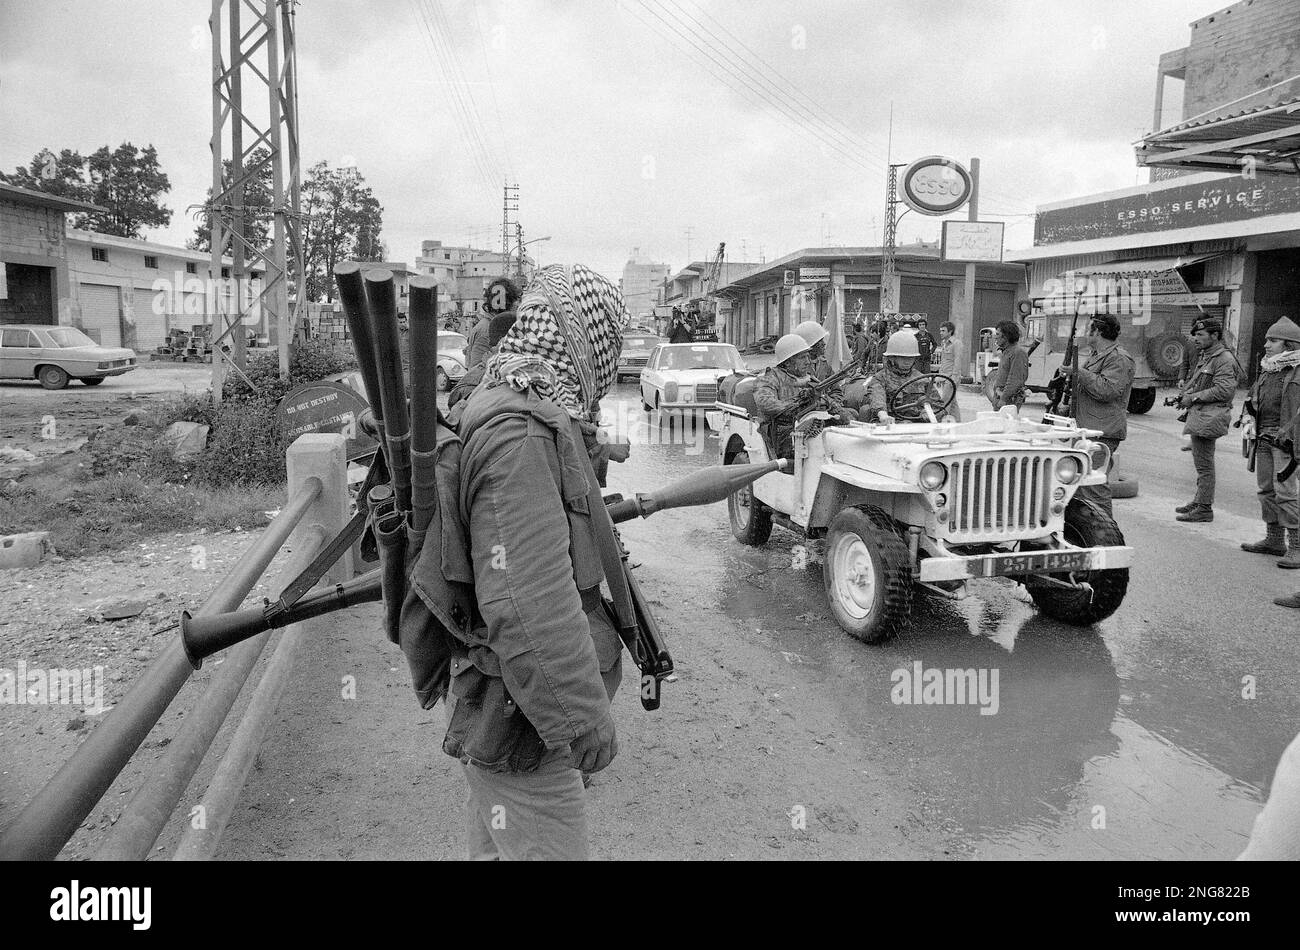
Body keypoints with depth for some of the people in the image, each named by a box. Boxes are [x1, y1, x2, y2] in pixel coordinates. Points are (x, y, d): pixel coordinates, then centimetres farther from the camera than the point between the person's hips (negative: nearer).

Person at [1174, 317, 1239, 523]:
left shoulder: (1224, 360, -13)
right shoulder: (1205, 357, 18)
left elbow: (1224, 390, -22)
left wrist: (1194, 397, -18)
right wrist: (1185, 395, 7)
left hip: (1208, 418, -10)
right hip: (1198, 416, 10)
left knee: (1204, 465, -6)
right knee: (1201, 463, 17)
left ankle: (1205, 509, -1)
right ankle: (1199, 501, 27)